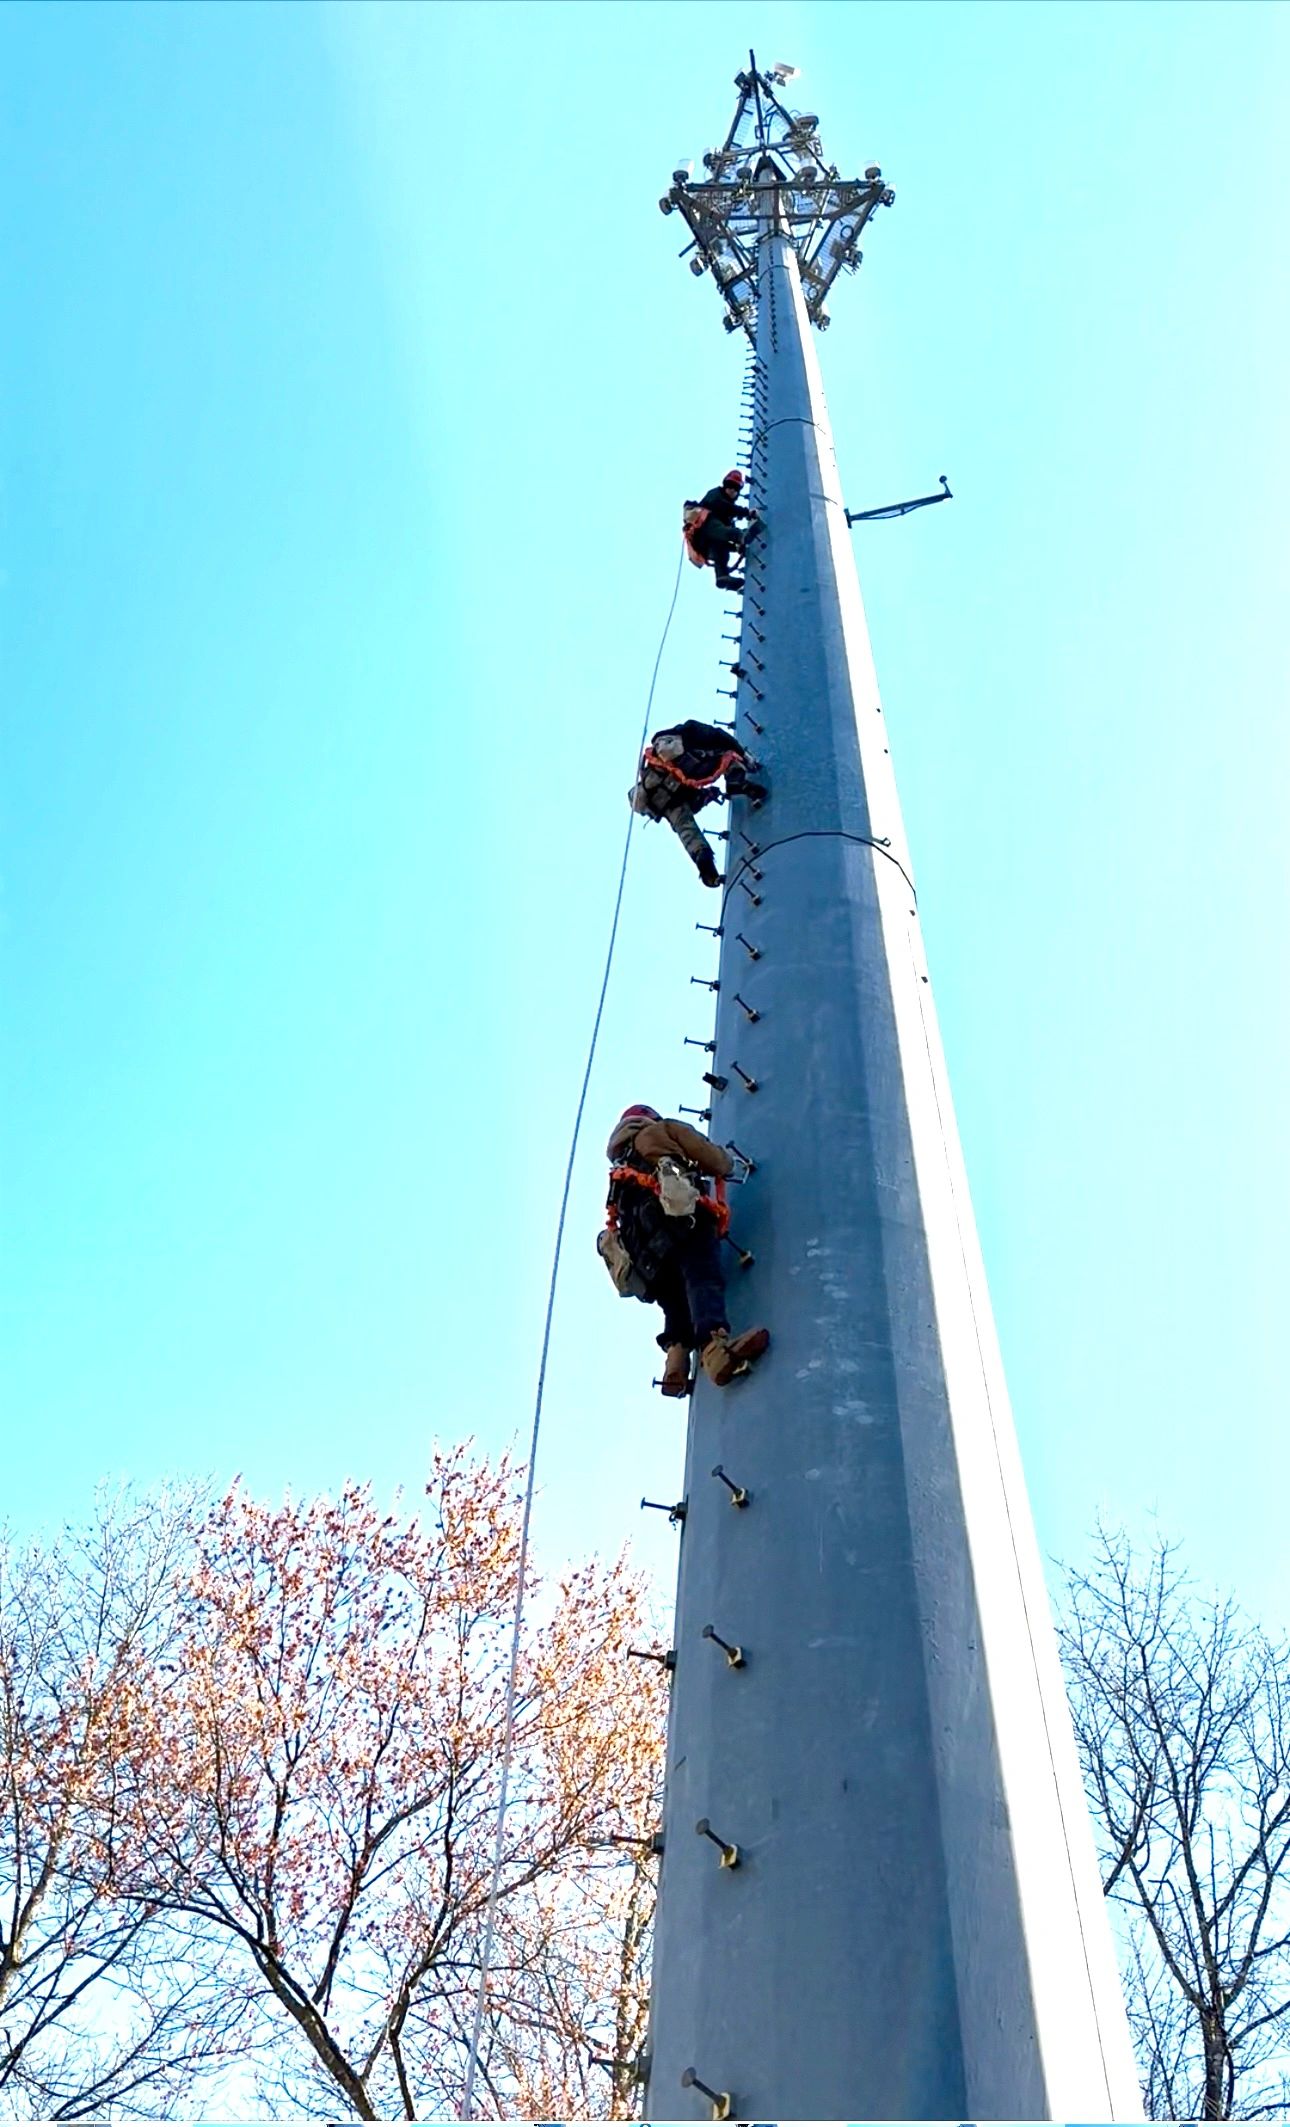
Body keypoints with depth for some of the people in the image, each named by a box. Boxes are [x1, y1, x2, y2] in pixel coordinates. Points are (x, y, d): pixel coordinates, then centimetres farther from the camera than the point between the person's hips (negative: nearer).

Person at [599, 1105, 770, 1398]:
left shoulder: (620, 1169, 40)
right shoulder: (661, 1130, 23)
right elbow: (718, 1163, 15)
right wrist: (726, 1159, 36)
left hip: (643, 1247, 6)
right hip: (681, 1217, -6)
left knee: (676, 1303, 9)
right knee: (703, 1280, -24)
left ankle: (676, 1353, -20)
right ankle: (715, 1347, -50)